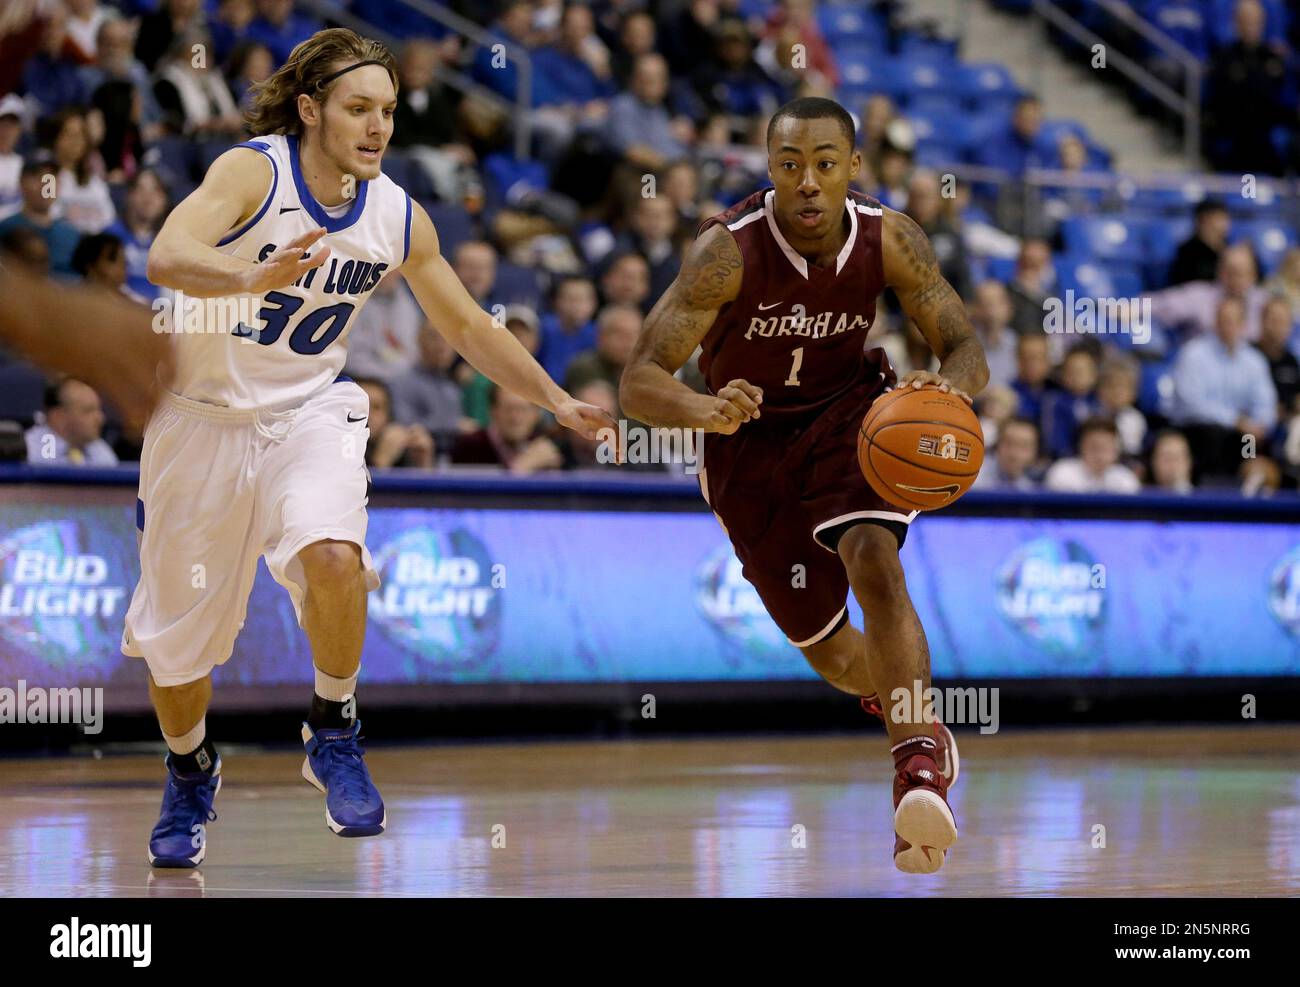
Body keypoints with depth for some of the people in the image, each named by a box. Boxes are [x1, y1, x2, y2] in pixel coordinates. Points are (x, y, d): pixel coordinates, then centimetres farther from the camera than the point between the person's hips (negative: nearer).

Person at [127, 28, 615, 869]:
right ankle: (191, 775, 37)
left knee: (332, 556, -30)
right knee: (175, 638, 5)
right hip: (205, 414, -2)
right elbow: (166, 257, -37)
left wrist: (558, 404, 8)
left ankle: (334, 736, -5)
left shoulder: (399, 218, -4)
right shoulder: (254, 172, -19)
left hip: (309, 412, 2)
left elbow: (470, 327, 12)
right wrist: (251, 278, -55)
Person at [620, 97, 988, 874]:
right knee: (832, 653, 7)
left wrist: (948, 389, -37)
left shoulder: (888, 240, -18)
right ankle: (911, 710, 42)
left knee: (875, 561, -30)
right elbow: (639, 383, -30)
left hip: (850, 412, 1)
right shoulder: (729, 251, -28)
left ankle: (919, 766, -30)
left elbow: (967, 351, -11)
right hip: (750, 441, -1)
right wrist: (706, 411, -53)